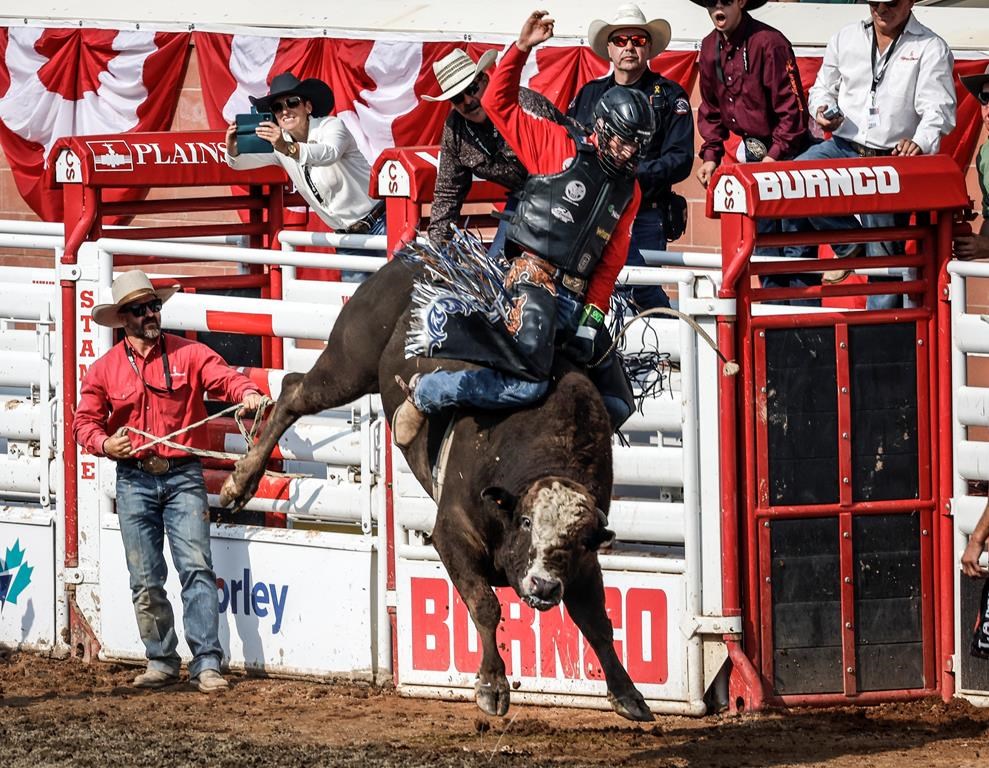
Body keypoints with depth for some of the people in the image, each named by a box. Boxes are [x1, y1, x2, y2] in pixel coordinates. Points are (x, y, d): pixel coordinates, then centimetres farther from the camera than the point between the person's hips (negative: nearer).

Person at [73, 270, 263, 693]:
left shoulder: (189, 354, 2)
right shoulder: (104, 369, 6)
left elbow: (222, 376, -12)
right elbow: (85, 420, 8)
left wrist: (247, 393, -34)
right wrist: (104, 443, -13)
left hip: (182, 476, -2)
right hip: (134, 480, 2)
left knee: (197, 567, -11)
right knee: (146, 580, 4)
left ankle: (206, 663, -13)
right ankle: (161, 662, 14)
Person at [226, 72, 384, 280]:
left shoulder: (331, 126, -14)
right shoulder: (278, 142, 3)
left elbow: (329, 154, -36)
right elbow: (240, 162, -8)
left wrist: (288, 148, -54)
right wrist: (233, 151, -33)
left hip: (378, 223, -6)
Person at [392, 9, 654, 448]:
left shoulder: (628, 191, 19)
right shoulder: (558, 145, 4)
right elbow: (499, 104, 1)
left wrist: (594, 316, 8)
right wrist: (521, 49, -10)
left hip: (574, 298, 7)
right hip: (532, 280, -7)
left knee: (615, 402, 3)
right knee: (528, 385, -27)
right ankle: (425, 392, -12)